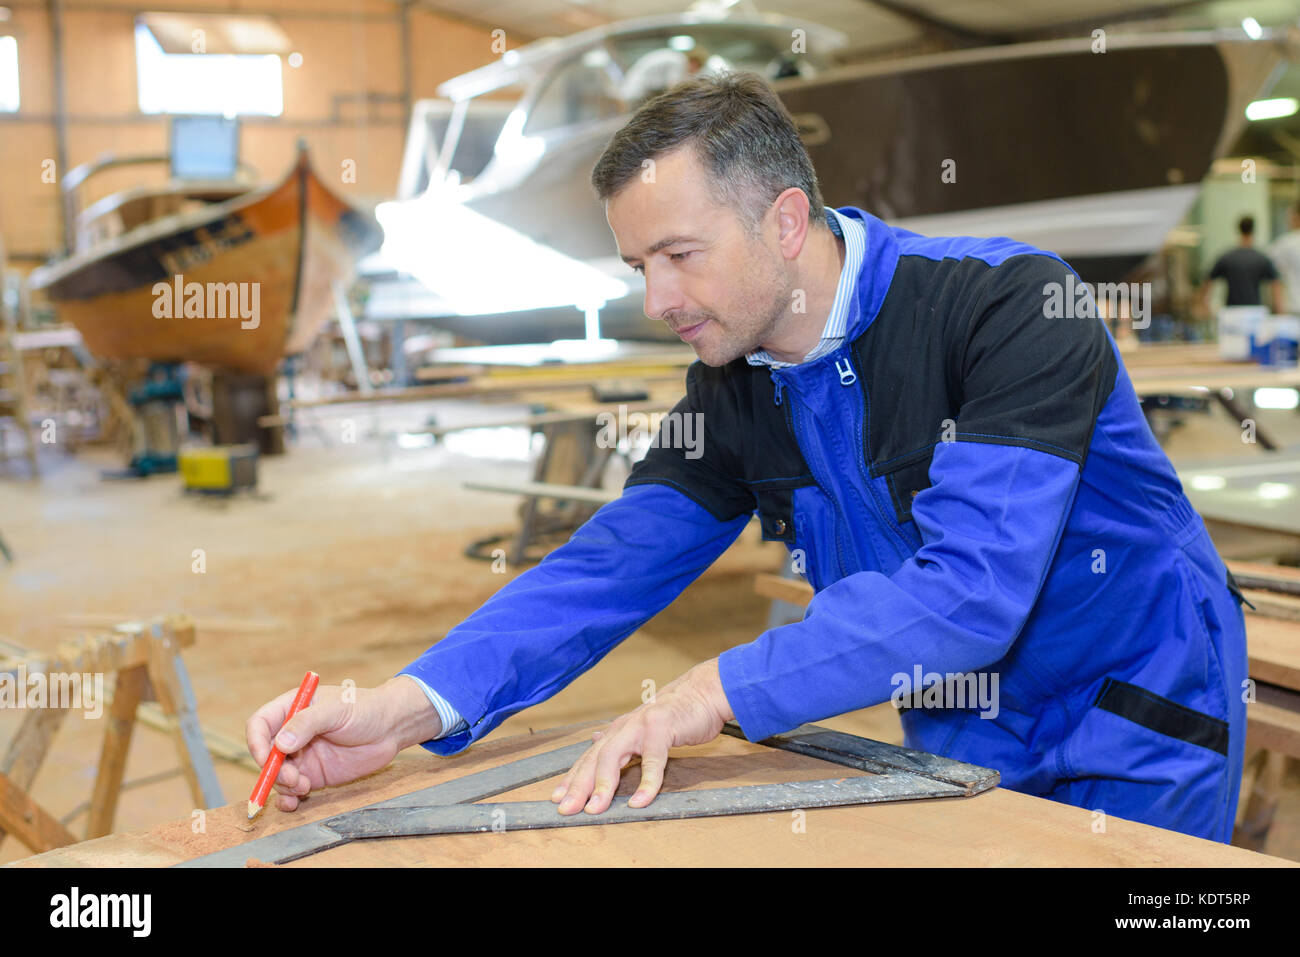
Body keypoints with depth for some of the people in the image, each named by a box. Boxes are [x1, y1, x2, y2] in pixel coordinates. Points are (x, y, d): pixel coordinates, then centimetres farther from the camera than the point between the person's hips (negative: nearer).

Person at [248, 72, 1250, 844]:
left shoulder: (1008, 304, -26)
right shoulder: (734, 389, -5)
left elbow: (971, 586, -35)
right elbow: (611, 564, -9)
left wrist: (715, 692, -34)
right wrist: (409, 704, -23)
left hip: (1137, 719, -5)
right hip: (960, 732, 5)